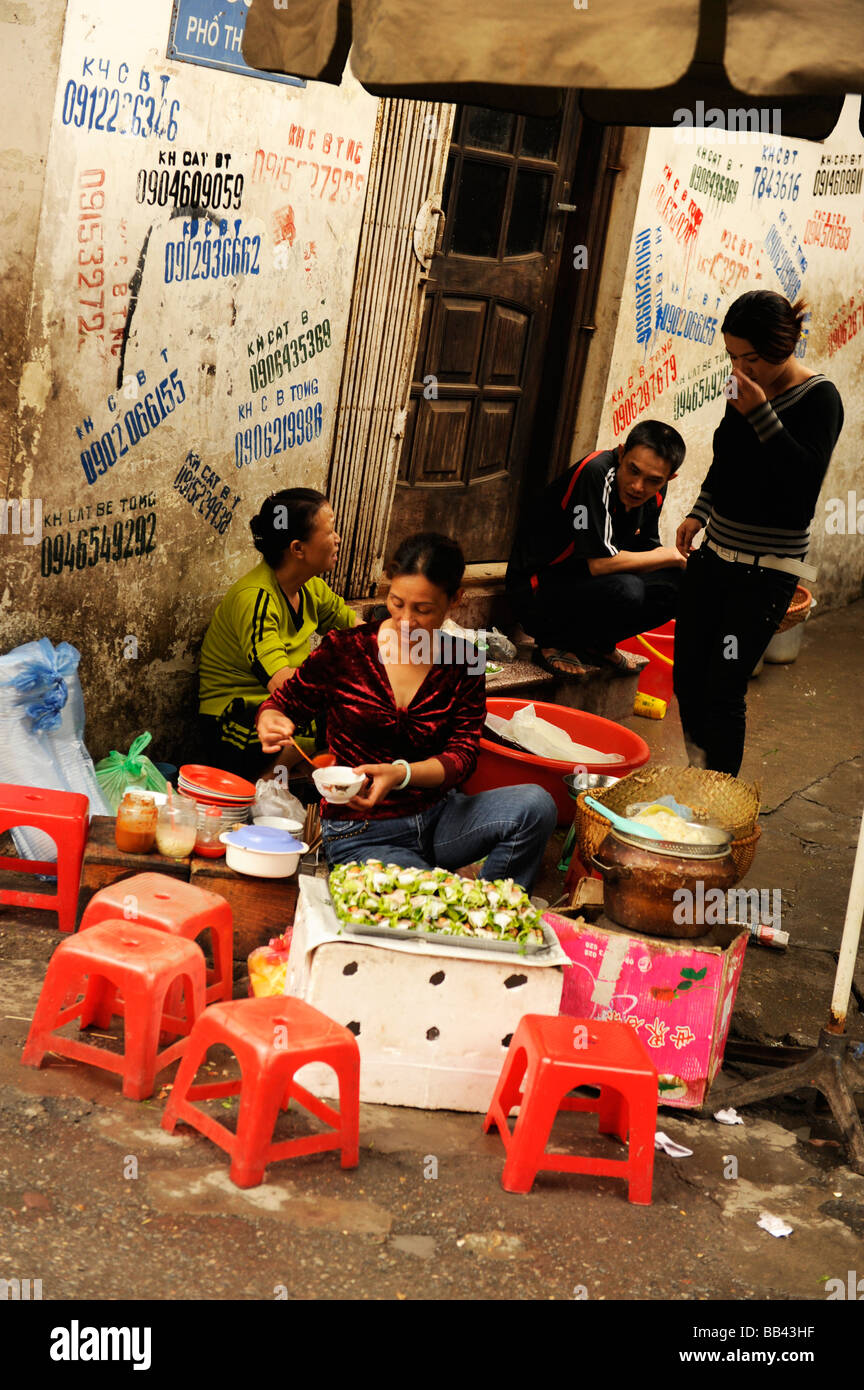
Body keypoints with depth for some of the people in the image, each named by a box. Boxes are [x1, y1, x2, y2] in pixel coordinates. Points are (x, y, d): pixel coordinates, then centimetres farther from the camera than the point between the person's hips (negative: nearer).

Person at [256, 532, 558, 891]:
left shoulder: (462, 662, 2)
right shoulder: (344, 650, -4)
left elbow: (462, 755, -6)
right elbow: (282, 703, 8)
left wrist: (400, 774, -27)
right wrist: (271, 721, -19)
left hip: (438, 817, 4)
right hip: (361, 833, -4)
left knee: (536, 804, -23)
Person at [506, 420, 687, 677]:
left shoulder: (654, 491, -1)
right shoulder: (596, 474, -25)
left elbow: (647, 552, 9)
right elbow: (600, 563, -29)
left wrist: (683, 558, -13)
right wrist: (671, 555, -17)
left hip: (586, 584, 8)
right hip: (535, 589, -8)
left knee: (678, 582, -8)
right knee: (627, 590, -33)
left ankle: (598, 645, 6)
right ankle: (555, 641, -7)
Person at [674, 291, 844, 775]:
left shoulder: (819, 398, -12)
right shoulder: (746, 388, 6)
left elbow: (807, 478, -25)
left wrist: (761, 414, -26)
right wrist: (699, 513, 13)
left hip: (766, 571, -7)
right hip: (715, 553, 7)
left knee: (723, 690, -8)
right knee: (688, 680, 9)